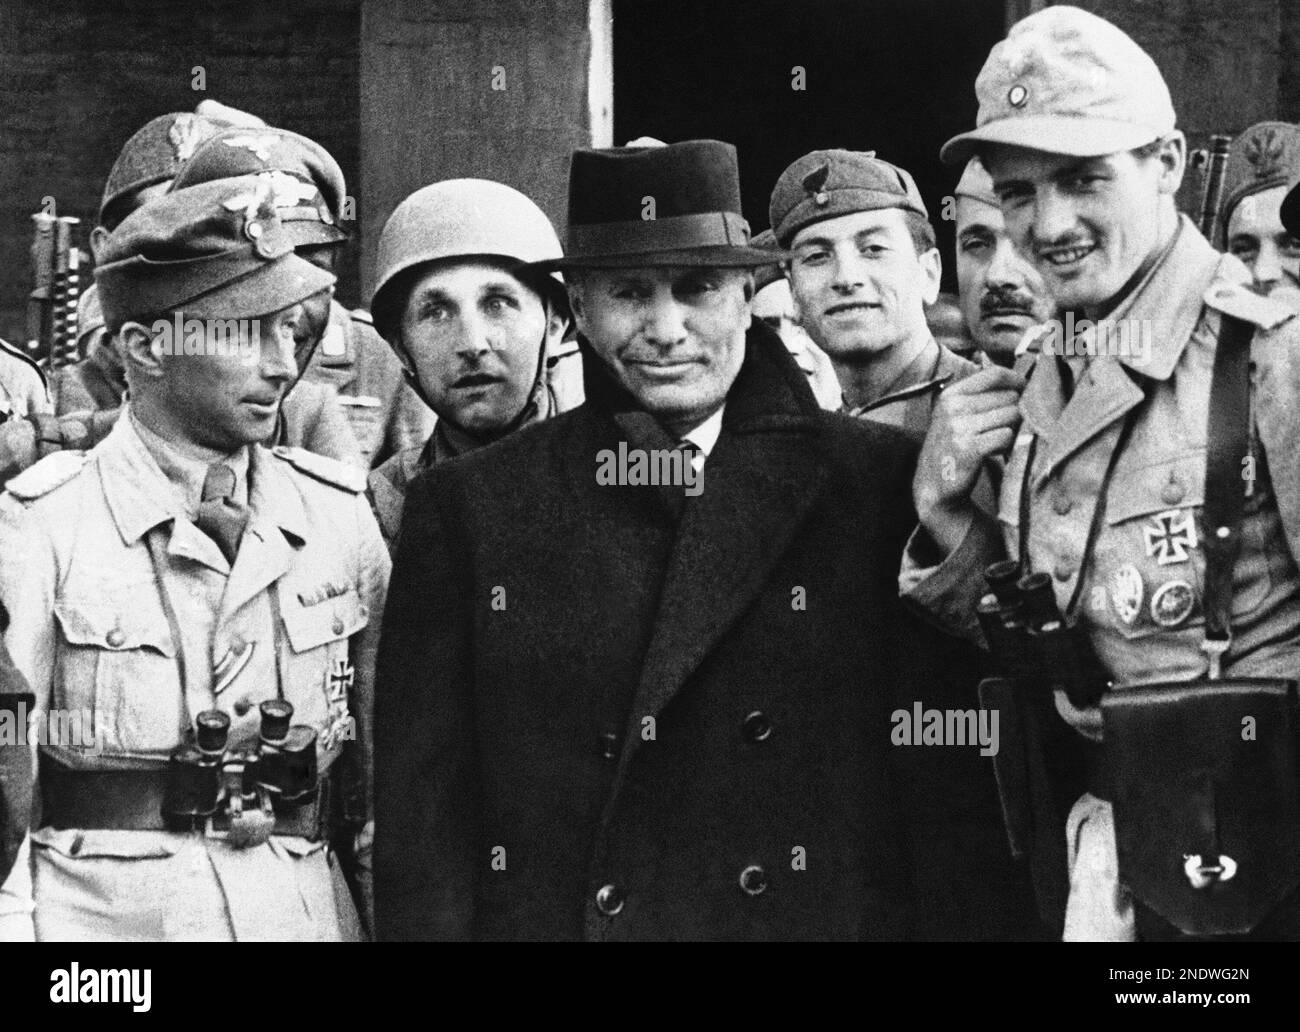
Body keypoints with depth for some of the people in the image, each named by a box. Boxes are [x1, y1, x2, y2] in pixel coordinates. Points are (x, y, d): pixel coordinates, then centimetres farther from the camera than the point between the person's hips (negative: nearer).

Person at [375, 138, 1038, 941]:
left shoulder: (876, 483, -2)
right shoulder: (465, 507, 1)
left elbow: (948, 783, -3)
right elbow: (423, 806, -1)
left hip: (822, 914, -1)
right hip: (547, 914, 1)